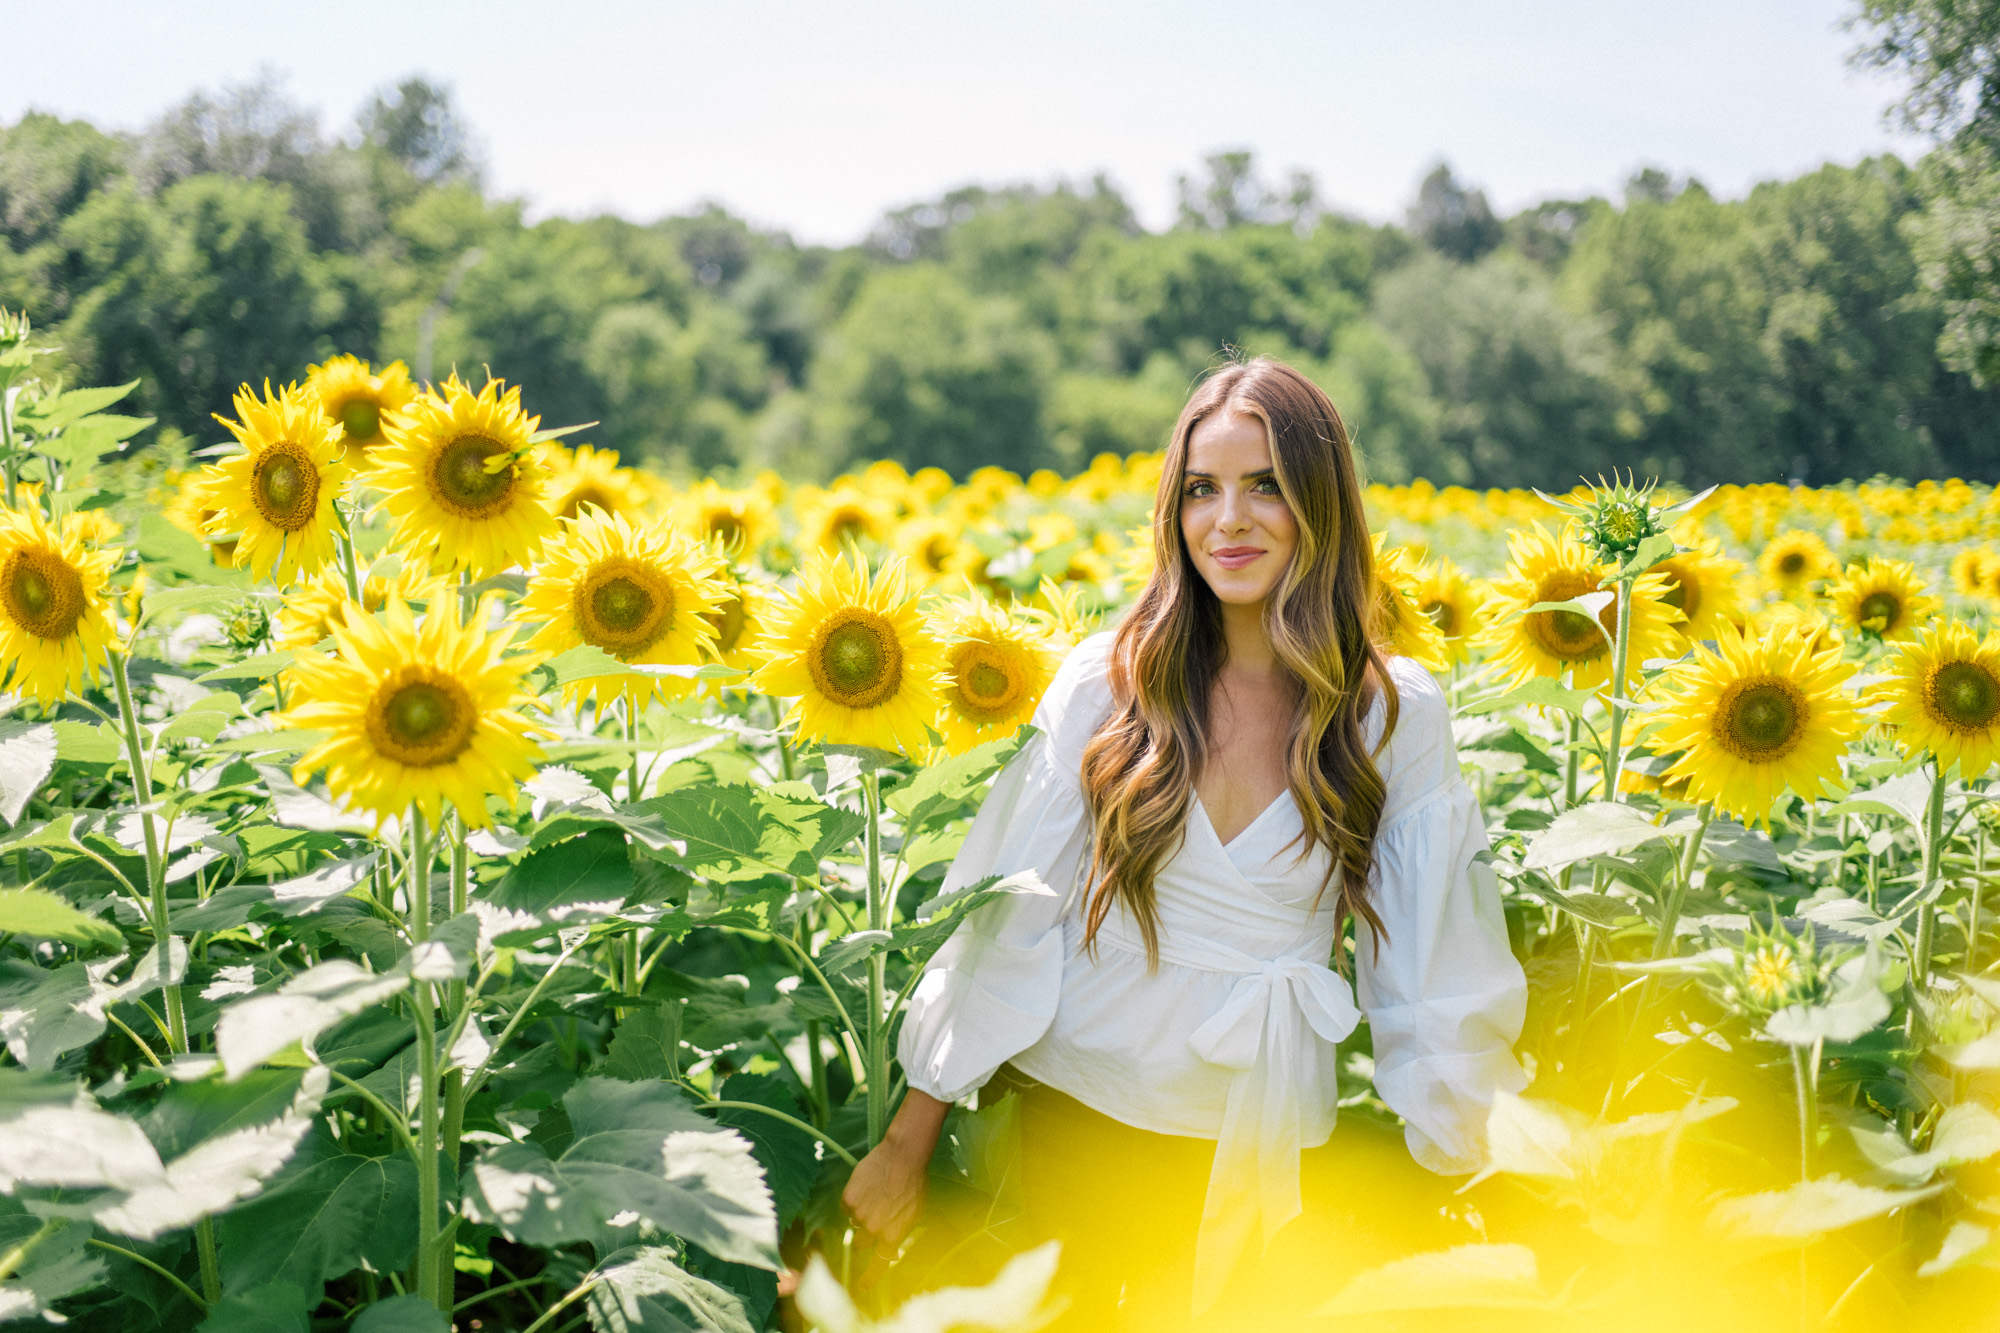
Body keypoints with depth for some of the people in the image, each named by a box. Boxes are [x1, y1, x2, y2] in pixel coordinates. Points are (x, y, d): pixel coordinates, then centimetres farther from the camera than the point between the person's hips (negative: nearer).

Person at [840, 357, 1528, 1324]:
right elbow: (1002, 915, -4)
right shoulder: (1107, 682, -6)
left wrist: (1462, 1166, 1)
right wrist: (908, 1142, -3)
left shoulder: (1397, 714, -6)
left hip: (1252, 1152, 0)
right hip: (1078, 1115, 0)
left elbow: (1434, 967, 0)